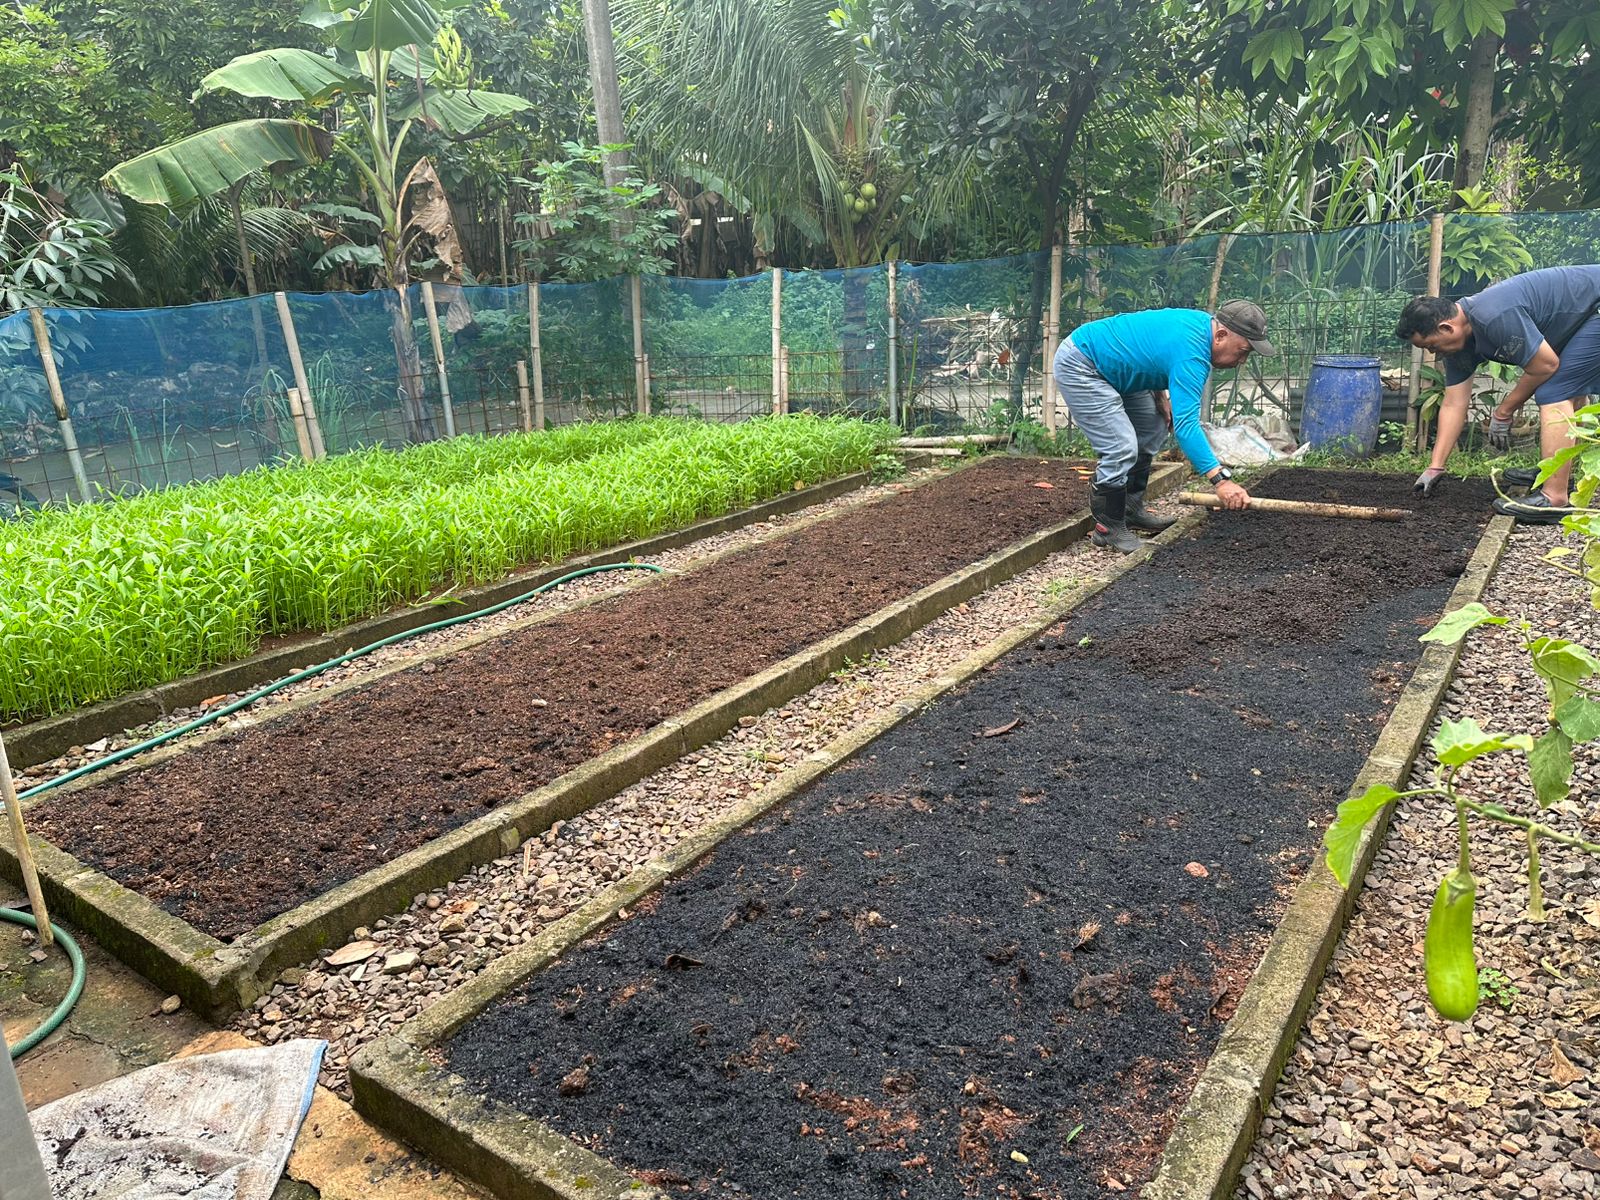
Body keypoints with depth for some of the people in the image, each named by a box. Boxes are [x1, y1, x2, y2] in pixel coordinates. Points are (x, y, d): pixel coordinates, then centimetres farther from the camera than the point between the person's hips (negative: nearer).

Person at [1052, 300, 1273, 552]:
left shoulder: (1201, 322, 1)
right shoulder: (1191, 354, -28)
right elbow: (1185, 424, -37)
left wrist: (1161, 395, 4)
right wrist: (1221, 479, -43)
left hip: (1107, 368, 11)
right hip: (1078, 367, -11)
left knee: (1154, 428, 11)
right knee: (1121, 448, -18)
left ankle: (1131, 511, 18)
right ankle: (1108, 529, -3)